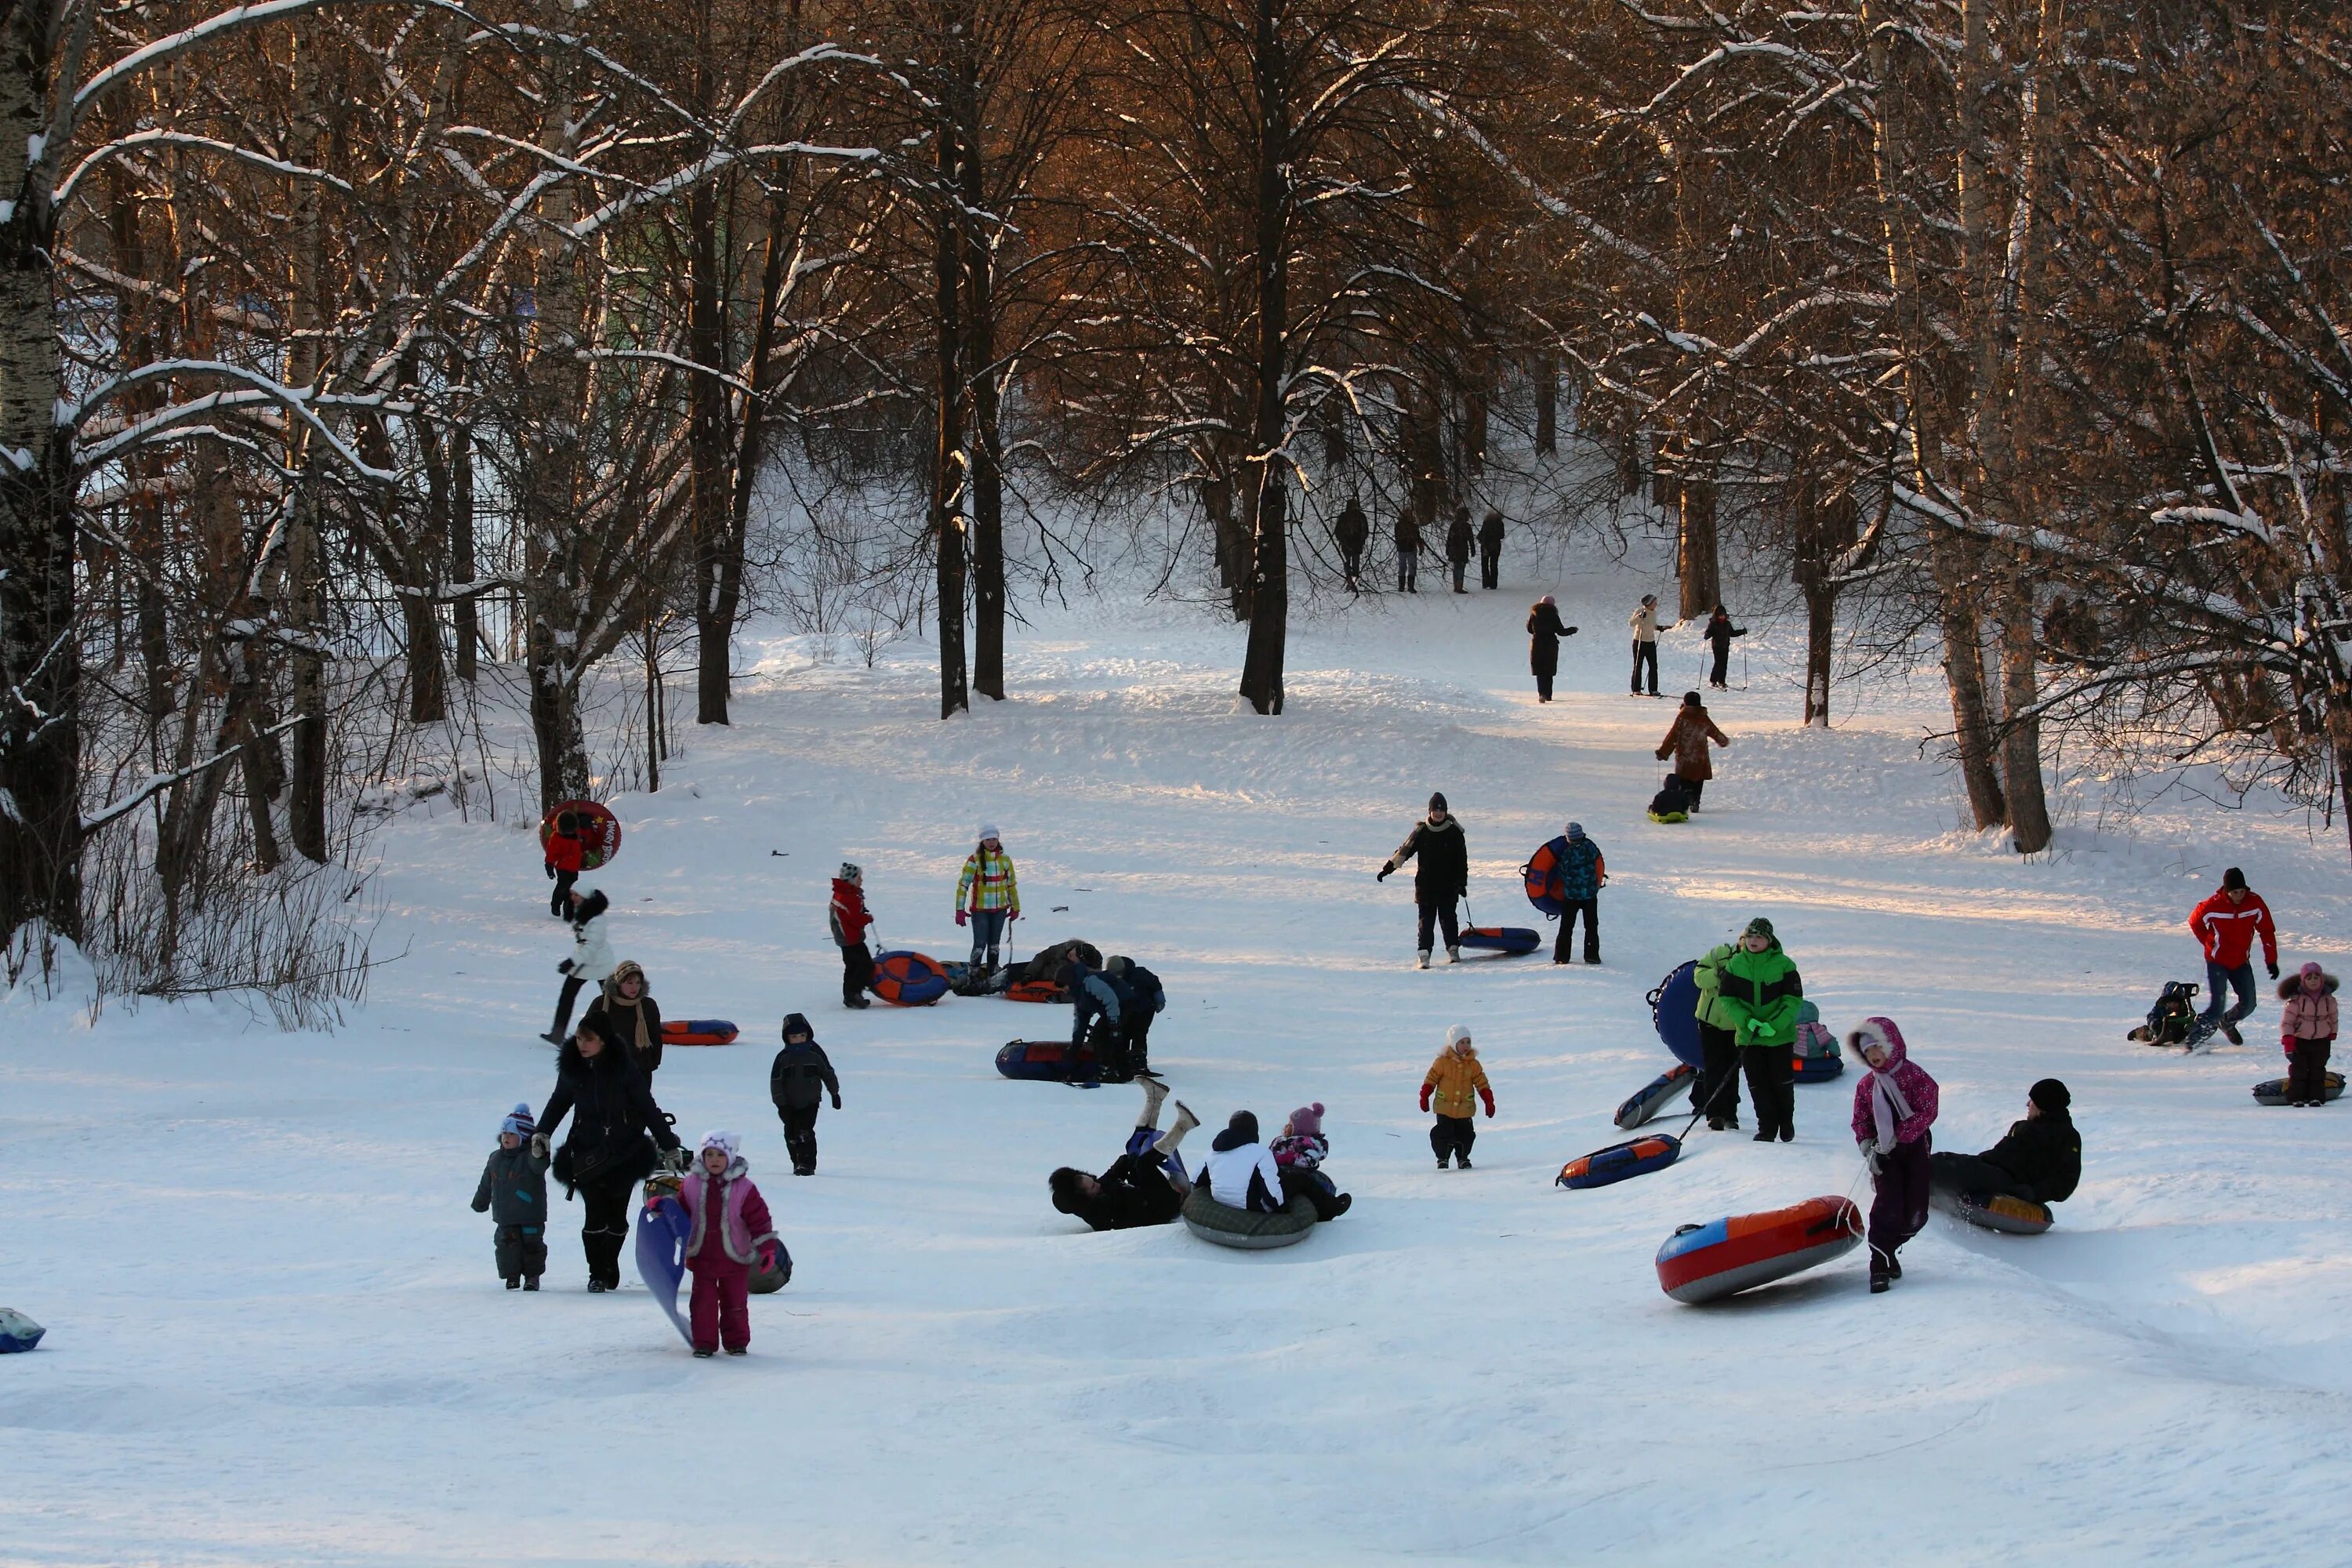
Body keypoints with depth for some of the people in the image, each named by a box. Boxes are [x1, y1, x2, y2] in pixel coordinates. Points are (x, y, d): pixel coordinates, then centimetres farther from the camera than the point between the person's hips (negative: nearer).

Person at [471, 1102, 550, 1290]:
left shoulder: (529, 1156, -10)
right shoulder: (496, 1158, 8)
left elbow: (539, 1166, -35)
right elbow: (486, 1185, 21)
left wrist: (538, 1155, -57)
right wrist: (480, 1202, 29)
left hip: (531, 1217, -4)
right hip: (505, 1218, 4)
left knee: (532, 1243, 1)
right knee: (507, 1244, -1)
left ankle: (532, 1276, 16)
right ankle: (512, 1276, 12)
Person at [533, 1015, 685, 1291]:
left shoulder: (623, 1067, -8)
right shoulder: (571, 1067, 1)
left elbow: (648, 1108, -2)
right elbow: (559, 1102, 19)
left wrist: (670, 1146, 0)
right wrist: (542, 1133, 9)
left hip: (624, 1152, -1)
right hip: (588, 1152, 1)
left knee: (617, 1215, 2)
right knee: (595, 1214, -9)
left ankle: (610, 1268, 21)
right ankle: (597, 1273, 2)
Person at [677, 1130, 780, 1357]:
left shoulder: (743, 1188, -8)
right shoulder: (691, 1184, -1)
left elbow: (759, 1219, -7)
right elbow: (680, 1210, 15)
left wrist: (766, 1248, -12)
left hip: (735, 1258, -1)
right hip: (702, 1256, 1)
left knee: (735, 1302, 8)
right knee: (703, 1300, 1)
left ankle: (736, 1342, 22)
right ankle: (704, 1343, 8)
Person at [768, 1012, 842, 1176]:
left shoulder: (815, 1053, -2)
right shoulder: (783, 1058, -3)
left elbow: (828, 1073, 9)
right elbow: (775, 1081, -2)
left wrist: (835, 1093, 12)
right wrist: (781, 1104, -6)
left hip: (810, 1102, -2)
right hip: (790, 1104, 2)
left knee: (804, 1132, -16)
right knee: (791, 1135, 5)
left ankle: (808, 1164, -15)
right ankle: (797, 1163, 20)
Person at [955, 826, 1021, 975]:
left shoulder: (1005, 860, 5)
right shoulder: (974, 860, -7)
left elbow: (1012, 885, 14)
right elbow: (963, 885, -7)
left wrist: (1015, 908, 16)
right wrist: (960, 910, -12)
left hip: (1000, 909, 4)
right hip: (980, 910, -4)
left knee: (994, 945, 12)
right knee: (980, 944, -8)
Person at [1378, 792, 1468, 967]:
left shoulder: (1454, 831, 0)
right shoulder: (1421, 831, 2)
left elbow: (1462, 860, 3)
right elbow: (1405, 850, 7)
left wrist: (1462, 882, -1)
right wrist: (1388, 868, 3)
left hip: (1448, 885, -1)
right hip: (1425, 884, 1)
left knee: (1448, 917, 0)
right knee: (1426, 919, -3)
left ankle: (1453, 949, 15)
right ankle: (1424, 954, -5)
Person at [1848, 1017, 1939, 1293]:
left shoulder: (1914, 1075, -7)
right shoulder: (1866, 1085, 6)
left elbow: (1926, 1112, -14)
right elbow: (1860, 1122, 10)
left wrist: (1897, 1137, -18)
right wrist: (1868, 1148, -7)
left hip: (1914, 1148, -1)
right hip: (1884, 1154, 1)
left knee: (1915, 1214, 0)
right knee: (1889, 1206, -15)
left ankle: (1888, 1248, 23)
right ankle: (1881, 1263, -14)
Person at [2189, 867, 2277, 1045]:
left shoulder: (2255, 903, -15)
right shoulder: (2212, 906, -21)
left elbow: (2267, 931, -5)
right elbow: (2194, 922, 0)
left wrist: (2271, 961, -4)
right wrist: (2211, 945, 1)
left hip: (2241, 962, 4)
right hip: (2217, 962, -4)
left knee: (2248, 1004, 6)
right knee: (2217, 1007, -15)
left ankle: (2227, 1023, 36)